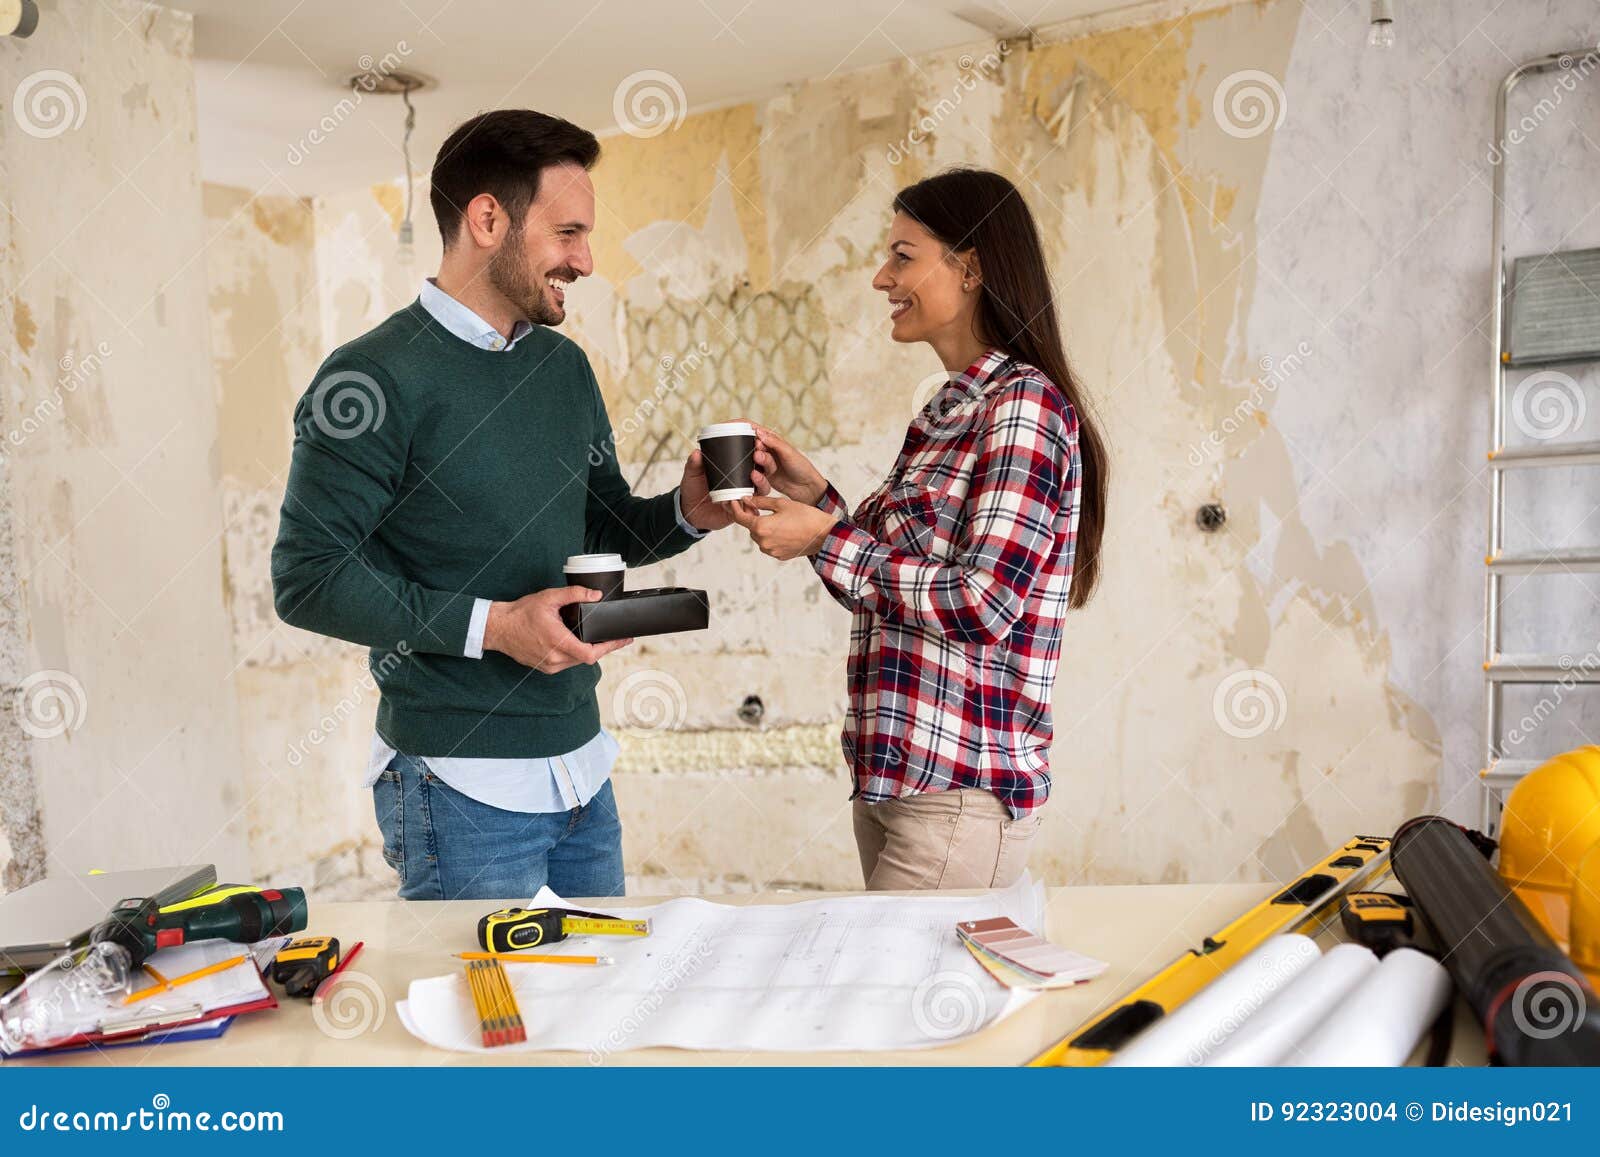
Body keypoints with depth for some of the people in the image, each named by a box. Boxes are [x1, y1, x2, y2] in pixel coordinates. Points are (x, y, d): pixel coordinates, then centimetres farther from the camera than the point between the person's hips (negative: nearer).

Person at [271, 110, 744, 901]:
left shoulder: (565, 367, 10)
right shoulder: (377, 378, -13)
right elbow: (305, 578, -15)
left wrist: (687, 514, -3)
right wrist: (490, 625, -22)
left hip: (583, 768, 7)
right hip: (460, 786, -7)